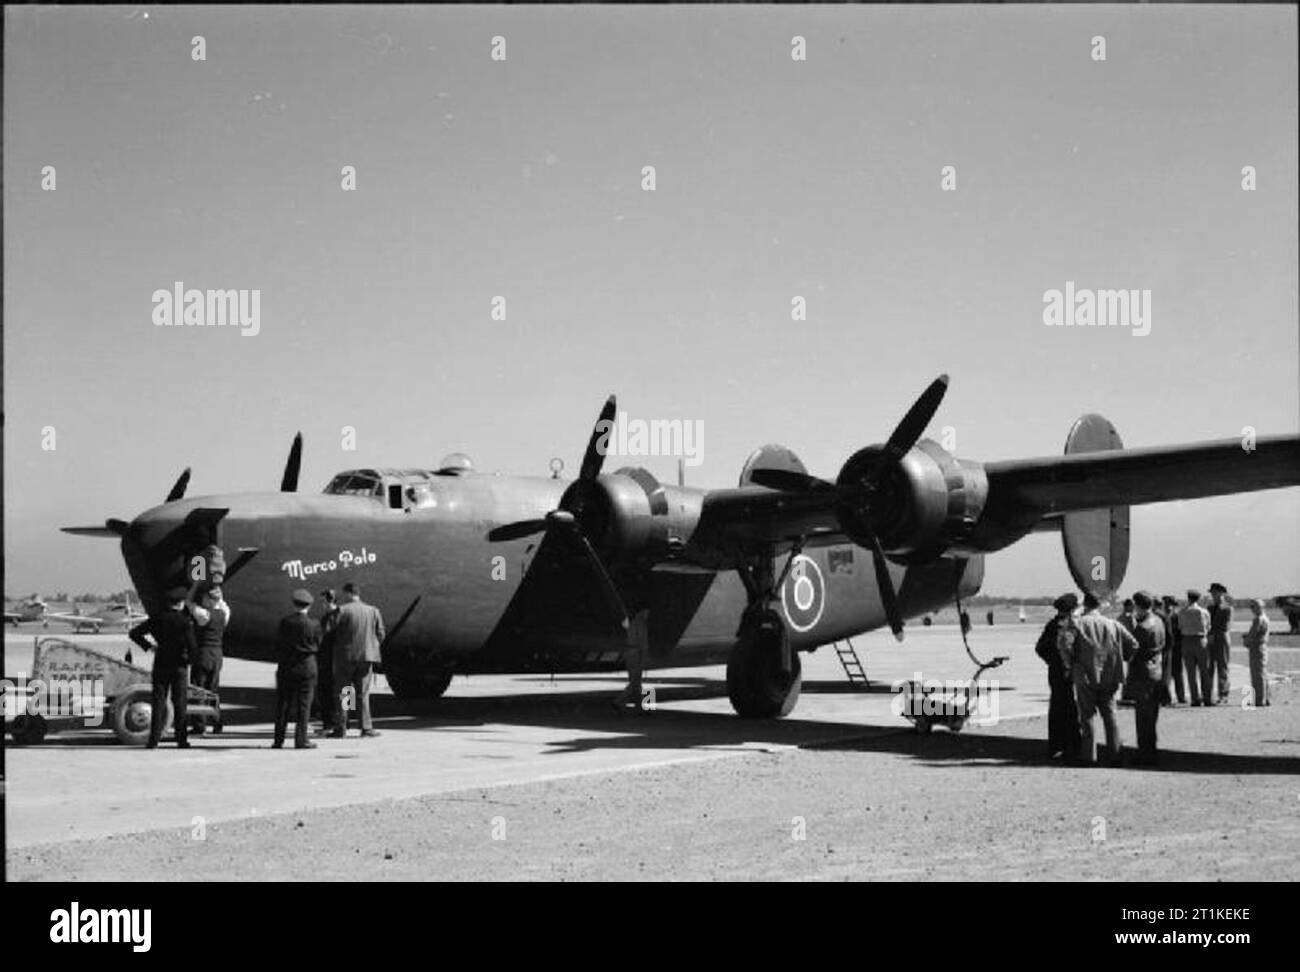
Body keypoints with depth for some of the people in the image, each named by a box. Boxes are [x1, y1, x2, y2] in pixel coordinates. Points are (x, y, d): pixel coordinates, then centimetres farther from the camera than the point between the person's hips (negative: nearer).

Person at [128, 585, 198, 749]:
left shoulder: (157, 619, 1)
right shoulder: (185, 622, -9)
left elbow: (133, 633, 3)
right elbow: (191, 646, -13)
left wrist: (148, 646, 9)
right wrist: (188, 658, 6)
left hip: (160, 665, 2)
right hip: (179, 666, -2)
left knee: (158, 703, 4)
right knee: (179, 704, 5)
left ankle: (154, 740, -2)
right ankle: (182, 740, 5)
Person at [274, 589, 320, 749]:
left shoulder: (285, 622, -4)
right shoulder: (313, 624, -10)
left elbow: (281, 643, 4)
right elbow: (318, 645, -1)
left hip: (286, 667, 2)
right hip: (307, 668, -2)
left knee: (283, 705, 9)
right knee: (303, 705, 3)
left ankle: (279, 740, 10)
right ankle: (301, 739, 0)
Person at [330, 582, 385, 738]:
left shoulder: (342, 611, -10)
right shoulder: (373, 611, 3)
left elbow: (333, 633, -9)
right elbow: (380, 635, 4)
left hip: (345, 656, -3)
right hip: (366, 656, 3)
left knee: (340, 692, 8)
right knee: (363, 693, 10)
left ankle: (340, 728, 8)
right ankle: (366, 728, 6)